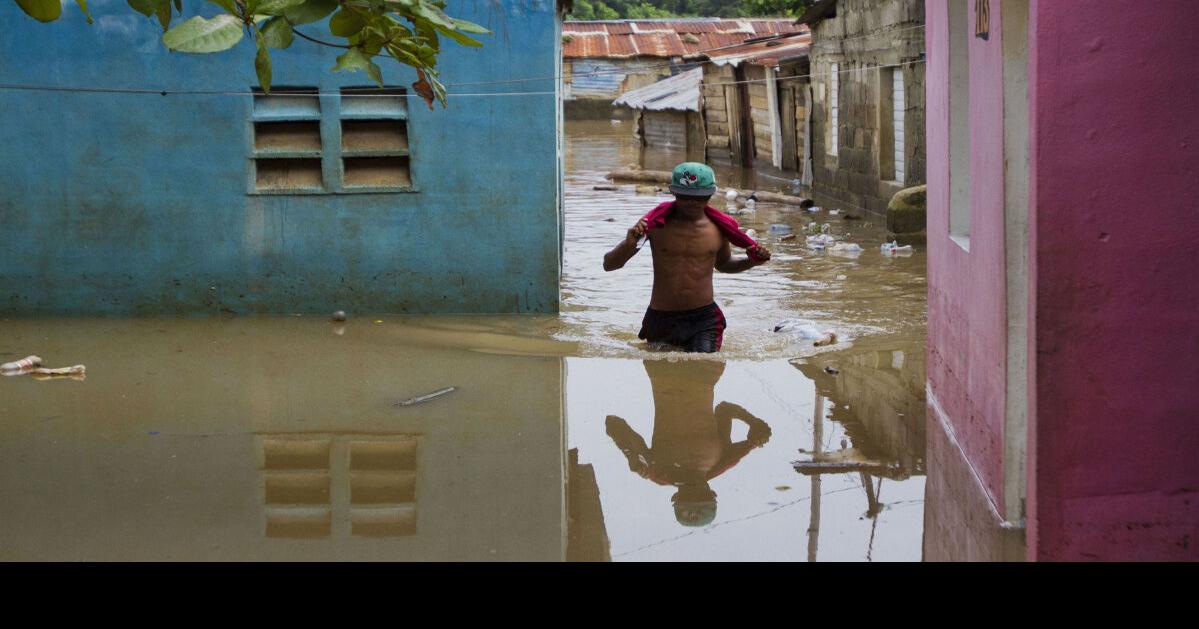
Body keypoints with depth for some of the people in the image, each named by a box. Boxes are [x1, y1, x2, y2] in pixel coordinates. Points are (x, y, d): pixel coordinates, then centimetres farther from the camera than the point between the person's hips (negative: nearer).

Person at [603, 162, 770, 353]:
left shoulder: (719, 228, 1)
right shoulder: (656, 223, -5)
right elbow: (609, 264, -4)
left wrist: (751, 262, 6)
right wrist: (628, 244, -24)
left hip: (705, 318, 0)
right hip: (660, 320, 0)